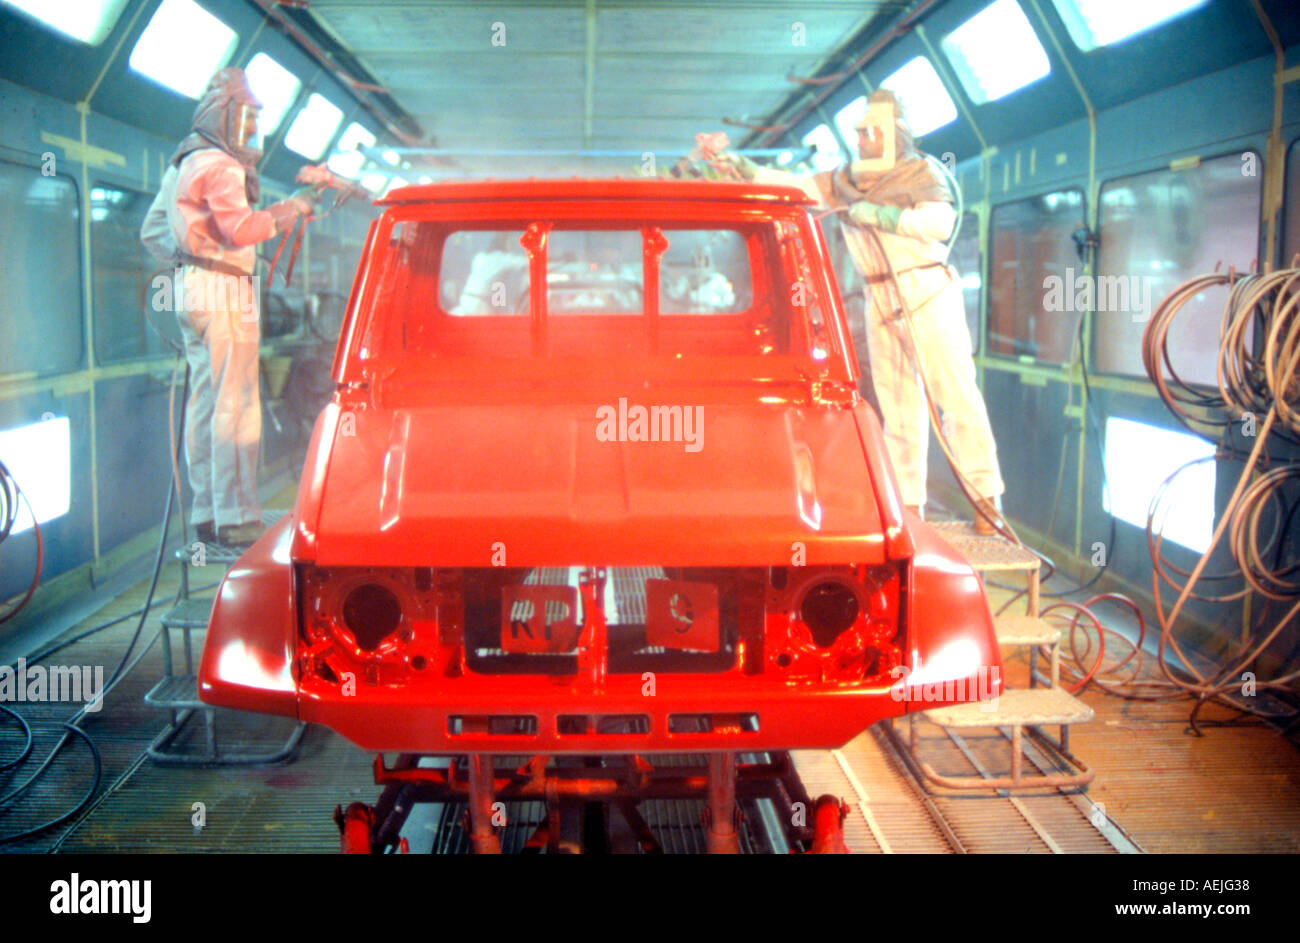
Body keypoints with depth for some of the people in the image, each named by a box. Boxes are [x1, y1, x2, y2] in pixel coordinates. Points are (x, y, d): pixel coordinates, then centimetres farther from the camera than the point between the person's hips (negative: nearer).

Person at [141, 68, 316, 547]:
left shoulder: (183, 164, 23)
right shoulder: (218, 166, -9)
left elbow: (152, 231, 26)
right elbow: (239, 228, -20)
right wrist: (290, 209, -11)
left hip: (192, 289, 10)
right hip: (222, 291, -10)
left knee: (204, 402, 10)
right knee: (235, 404, -10)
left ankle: (207, 513, 14)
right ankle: (236, 517, -10)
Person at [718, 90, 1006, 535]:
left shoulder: (921, 172, 1)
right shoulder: (847, 180, 16)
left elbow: (940, 220, -14)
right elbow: (797, 186, 14)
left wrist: (883, 215, -20)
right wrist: (748, 170, 4)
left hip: (927, 294, -5)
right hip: (880, 300, 5)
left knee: (956, 393, -9)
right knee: (897, 403, 6)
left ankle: (985, 497, -4)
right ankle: (908, 503, 12)